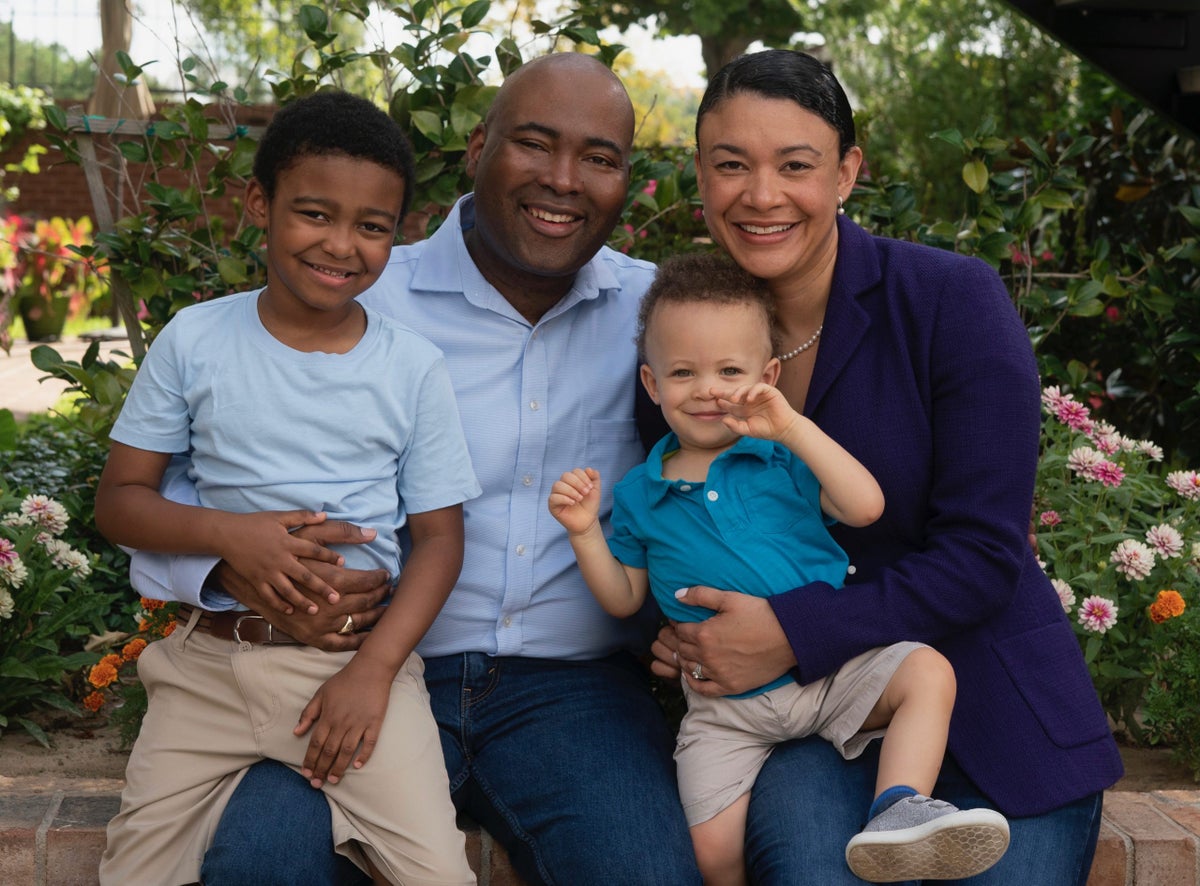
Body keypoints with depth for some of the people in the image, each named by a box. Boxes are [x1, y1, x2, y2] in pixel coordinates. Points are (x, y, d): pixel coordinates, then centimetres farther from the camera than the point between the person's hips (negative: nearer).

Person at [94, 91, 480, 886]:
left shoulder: (414, 367, -1)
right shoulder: (195, 341, 0)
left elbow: (438, 536, 1)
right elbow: (119, 499, 3)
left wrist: (374, 671, -11)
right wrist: (231, 532, -15)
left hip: (360, 657, -1)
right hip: (211, 660, 1)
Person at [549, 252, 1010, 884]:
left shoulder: (783, 458, 0)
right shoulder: (638, 497, 5)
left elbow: (866, 507, -15)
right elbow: (624, 600, 12)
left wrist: (794, 428, -21)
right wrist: (586, 533, -5)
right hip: (727, 706, 0)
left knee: (928, 672, -24)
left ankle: (897, 811, -30)